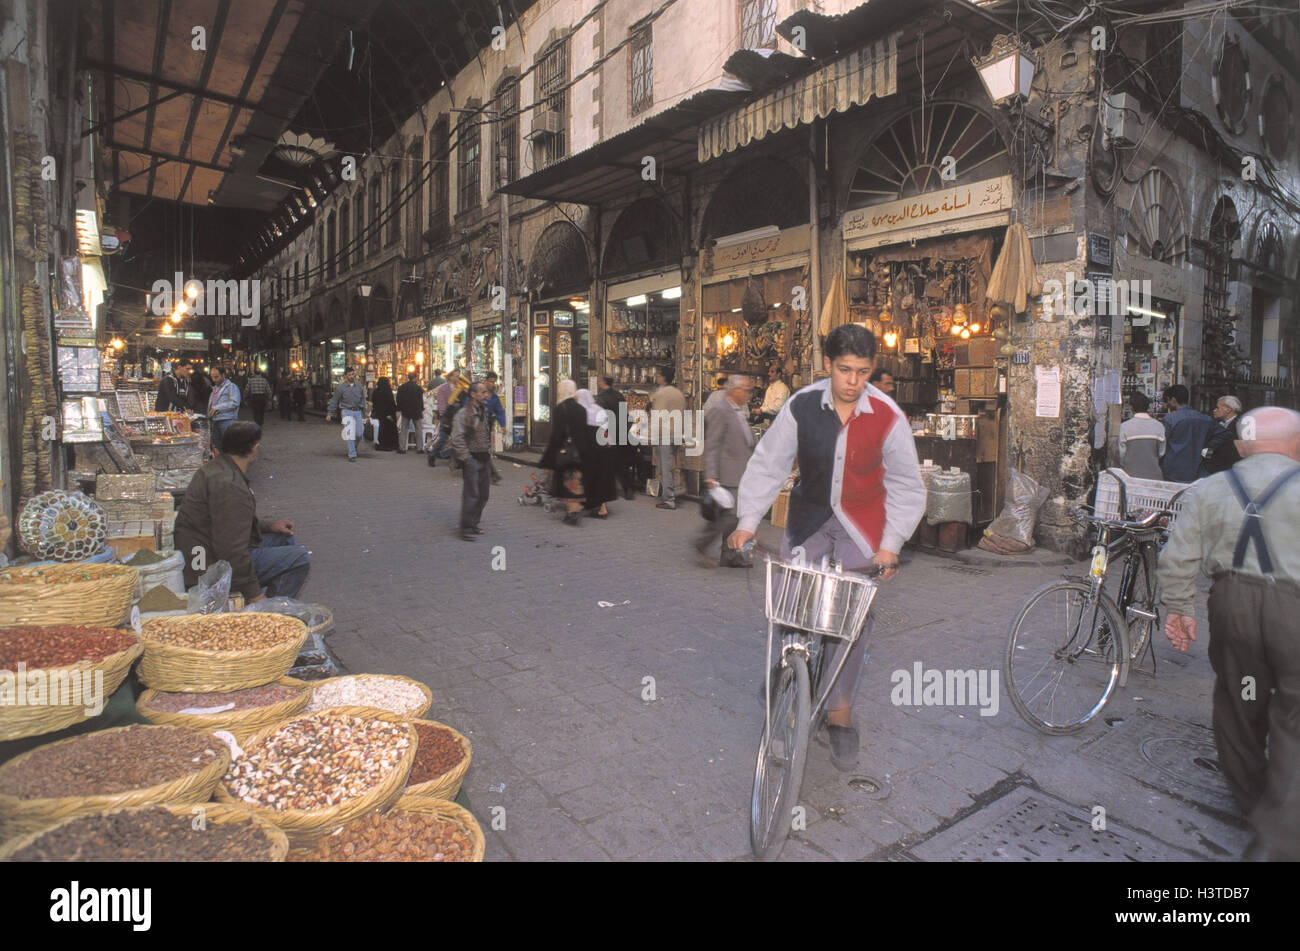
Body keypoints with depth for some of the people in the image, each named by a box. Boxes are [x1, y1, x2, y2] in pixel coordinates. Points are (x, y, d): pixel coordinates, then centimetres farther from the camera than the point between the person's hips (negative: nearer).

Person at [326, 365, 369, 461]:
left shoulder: (359, 386, 8)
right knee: (350, 434, -11)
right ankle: (352, 455, -9)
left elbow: (363, 400, 17)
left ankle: (353, 447, 33)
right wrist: (330, 413, 1)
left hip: (358, 412, 4)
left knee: (359, 433, 5)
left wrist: (365, 412, 17)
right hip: (347, 412, -4)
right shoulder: (341, 387, -2)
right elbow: (334, 401, 3)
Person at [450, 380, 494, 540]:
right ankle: (466, 529, -1)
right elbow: (457, 439, -19)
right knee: (471, 494, -8)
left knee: (483, 494, 11)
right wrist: (467, 459, -18)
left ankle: (473, 524, 23)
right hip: (471, 459, -8)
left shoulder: (484, 411, 14)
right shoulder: (463, 413, -14)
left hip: (484, 459, 8)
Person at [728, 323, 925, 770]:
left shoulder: (888, 417, -14)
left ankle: (839, 710, 12)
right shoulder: (801, 406, -14)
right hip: (809, 516, 1)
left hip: (862, 524, -1)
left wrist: (890, 543, -12)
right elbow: (767, 464, -6)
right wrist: (747, 521, -12)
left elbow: (907, 487, -5)